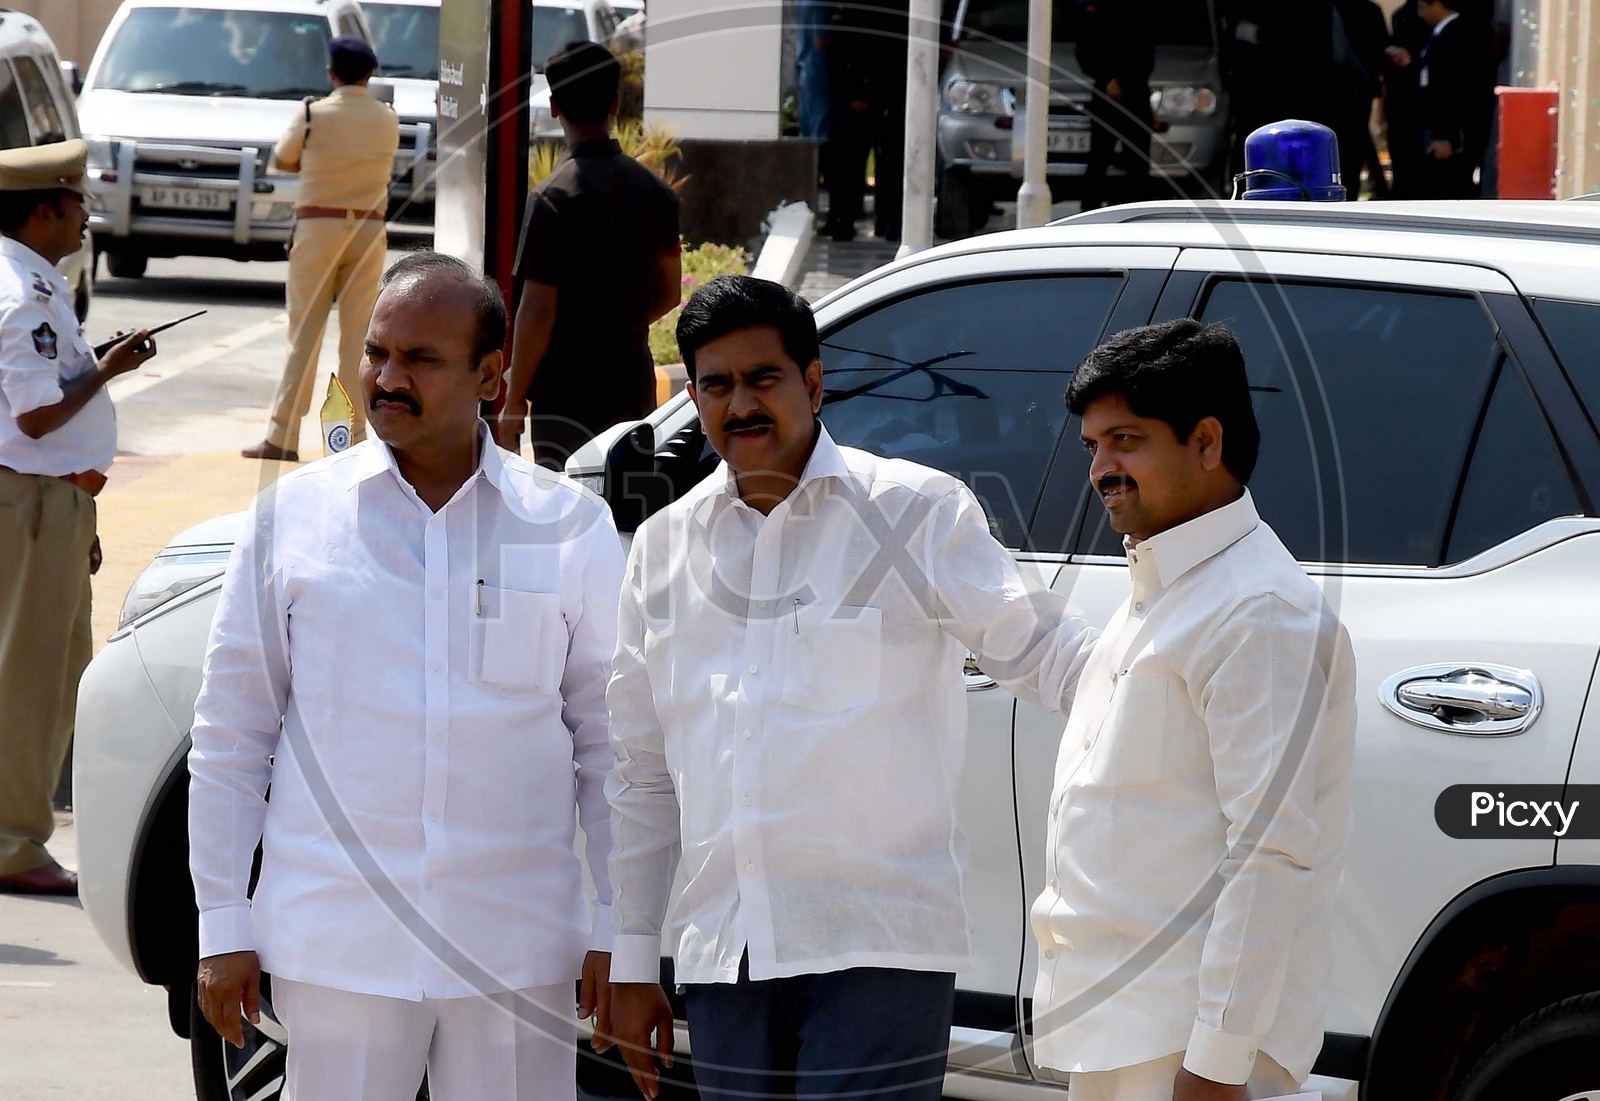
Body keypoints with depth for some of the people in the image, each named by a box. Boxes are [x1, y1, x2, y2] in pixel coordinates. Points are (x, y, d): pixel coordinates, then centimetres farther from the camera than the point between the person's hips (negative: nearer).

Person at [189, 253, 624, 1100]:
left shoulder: (572, 528, 5)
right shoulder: (293, 515, 5)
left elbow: (610, 744, 8)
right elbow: (229, 738, 7)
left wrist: (616, 932, 3)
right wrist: (222, 927, 3)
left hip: (518, 954, 0)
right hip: (334, 952, 0)